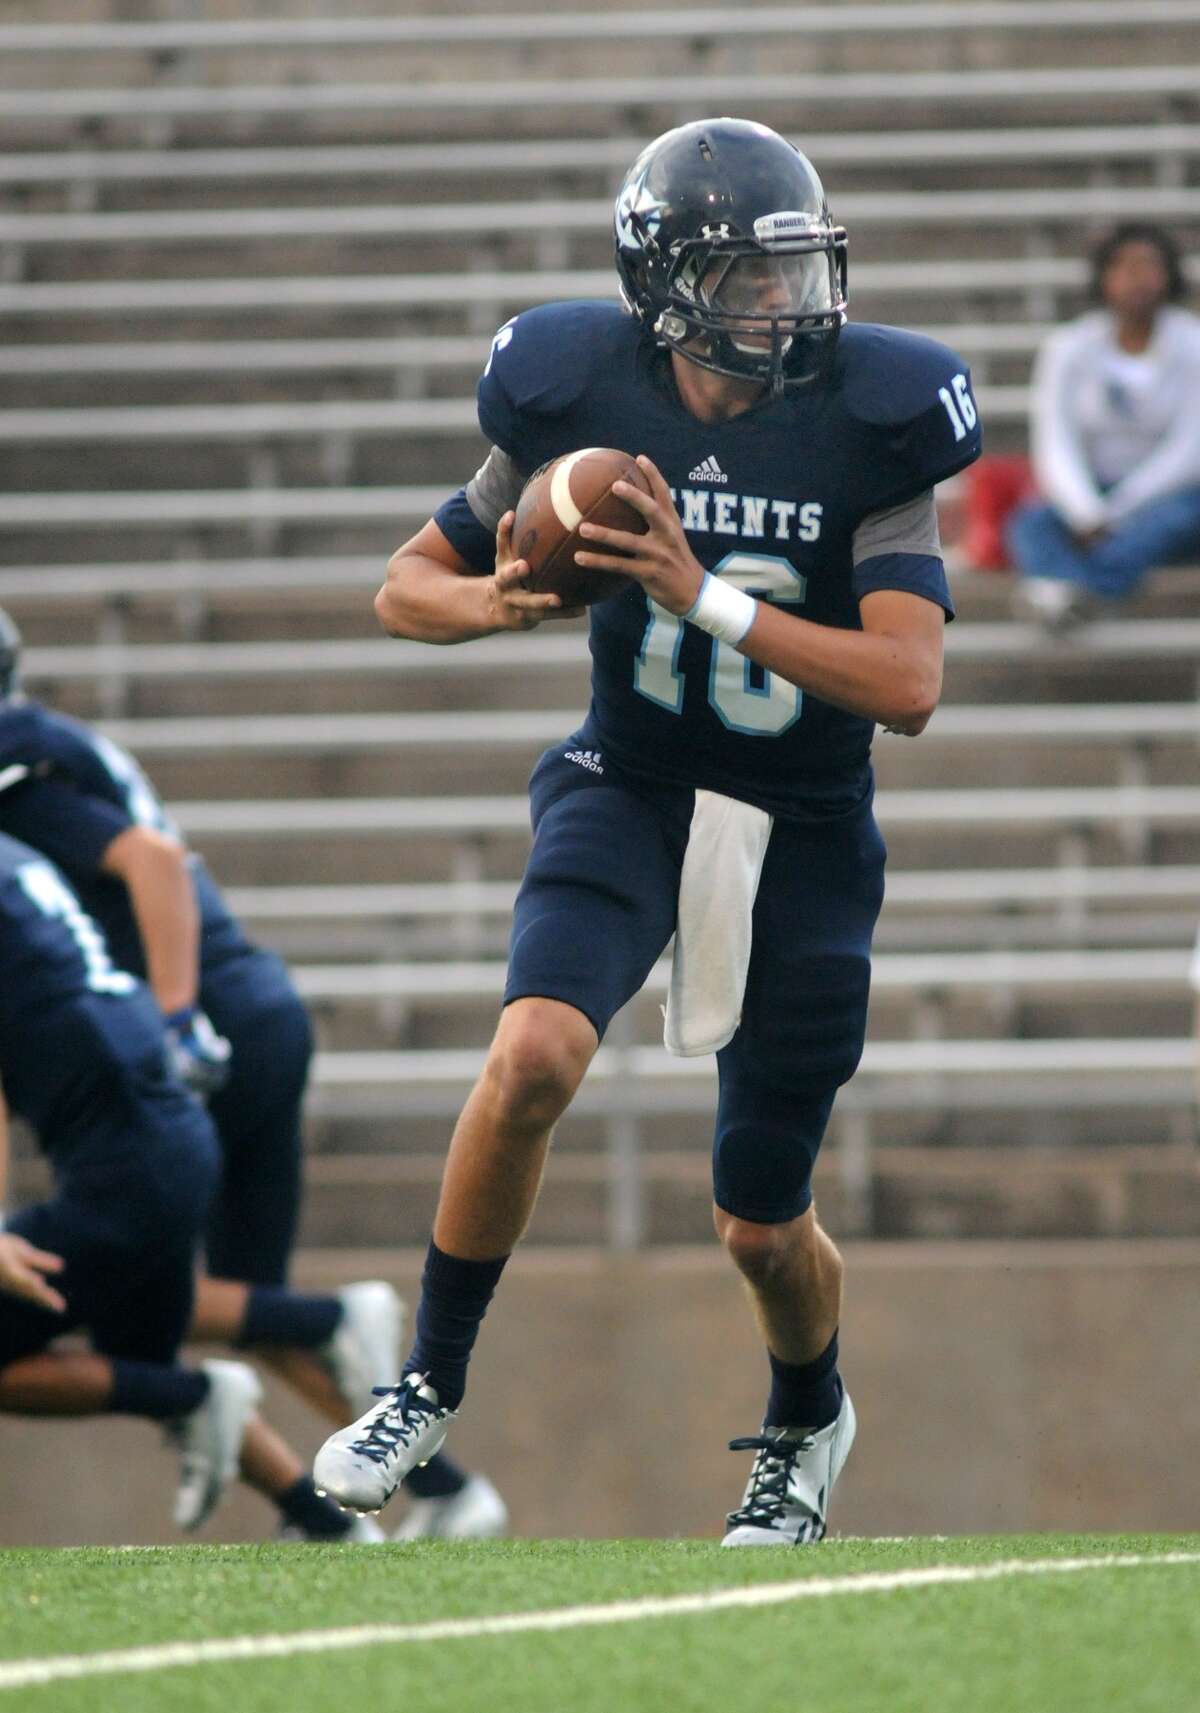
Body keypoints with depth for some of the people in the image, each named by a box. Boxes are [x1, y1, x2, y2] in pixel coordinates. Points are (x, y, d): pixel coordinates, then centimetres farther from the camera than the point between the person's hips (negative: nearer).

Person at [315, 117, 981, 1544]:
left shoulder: (867, 424, -15)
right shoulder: (583, 399, -10)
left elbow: (909, 686, -23)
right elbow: (407, 586, 2)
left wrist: (707, 596, -32)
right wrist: (495, 601, -22)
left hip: (801, 834, 0)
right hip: (629, 791, 1)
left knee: (761, 1228, 5)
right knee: (534, 1055, -29)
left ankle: (808, 1424, 40)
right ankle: (430, 1386, -10)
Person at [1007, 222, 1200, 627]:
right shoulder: (1069, 348, -1)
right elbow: (1056, 451, -9)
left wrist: (1118, 514, -21)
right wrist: (1088, 515, -28)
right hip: (1090, 498, 2)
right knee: (1030, 524, -28)